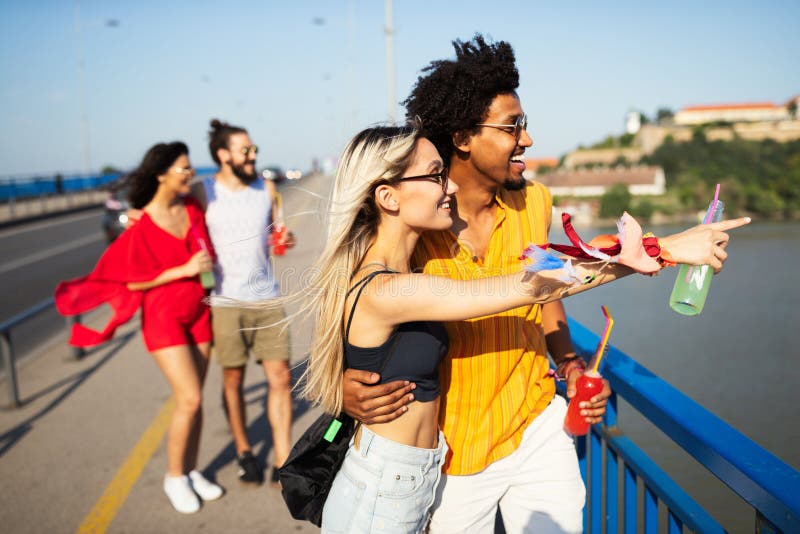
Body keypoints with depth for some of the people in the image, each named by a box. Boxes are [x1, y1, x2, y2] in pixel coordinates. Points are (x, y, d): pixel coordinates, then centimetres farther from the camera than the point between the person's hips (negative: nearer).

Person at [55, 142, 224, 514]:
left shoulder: (193, 207, 1)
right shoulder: (142, 226, -15)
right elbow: (132, 281, -13)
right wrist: (184, 270, -19)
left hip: (198, 313, 5)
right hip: (162, 316, -5)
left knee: (194, 399, 9)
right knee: (189, 400, -10)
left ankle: (191, 472, 25)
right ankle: (174, 477, 11)